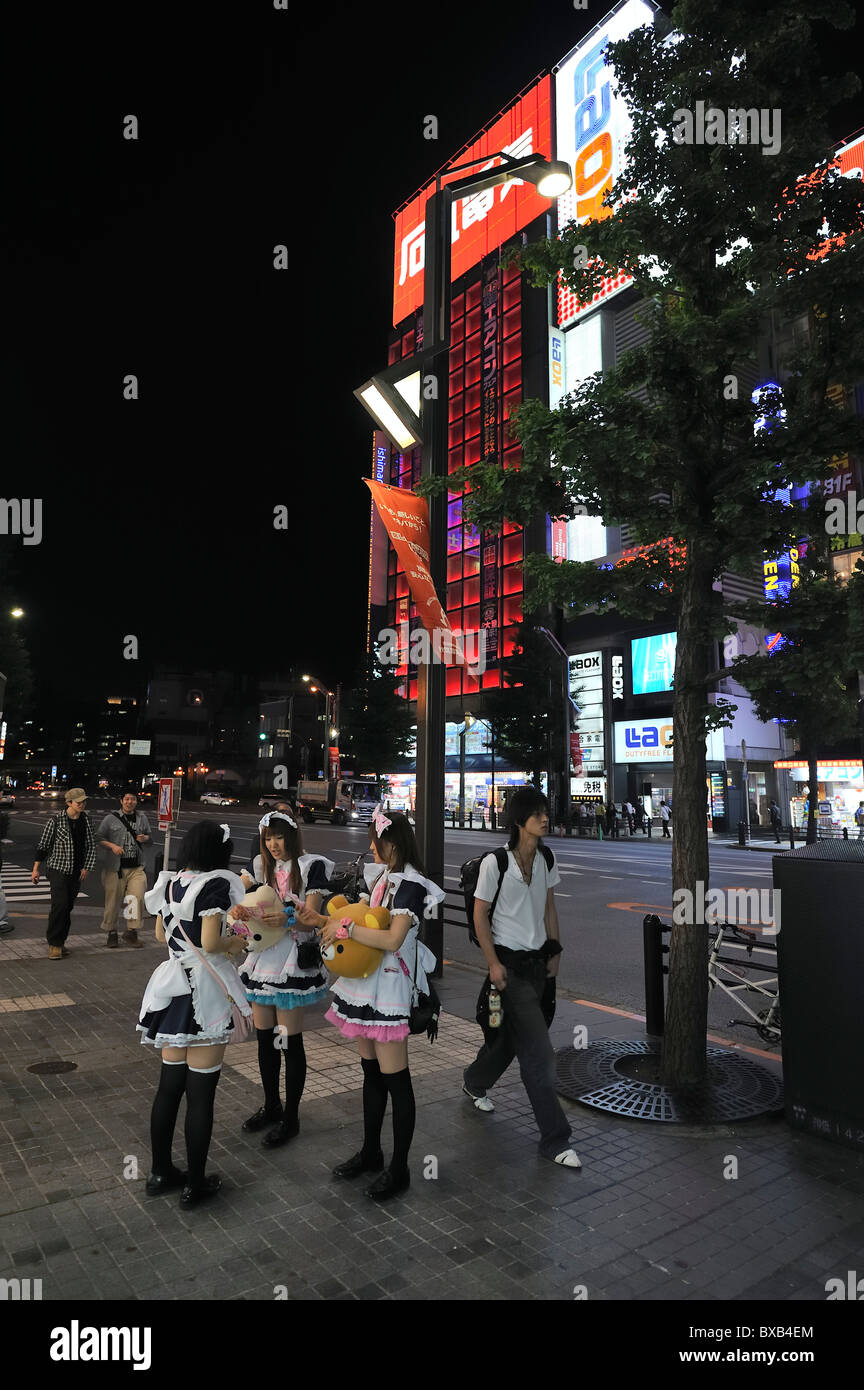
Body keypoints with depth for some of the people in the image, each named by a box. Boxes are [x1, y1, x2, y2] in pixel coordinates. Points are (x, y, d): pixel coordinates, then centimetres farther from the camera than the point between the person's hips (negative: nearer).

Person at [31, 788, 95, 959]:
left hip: (77, 872, 5)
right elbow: (42, 845, -3)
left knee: (68, 907, 8)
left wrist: (86, 868, 6)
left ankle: (60, 942, 19)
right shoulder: (55, 820, -9)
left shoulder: (85, 819, 6)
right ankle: (54, 944, -5)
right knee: (60, 904, -15)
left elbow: (91, 845, 13)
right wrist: (36, 869, -3)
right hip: (57, 869, -5)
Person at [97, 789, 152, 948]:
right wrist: (112, 846, -14)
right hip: (115, 867, -2)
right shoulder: (111, 818, 1)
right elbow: (98, 838, 2)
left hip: (136, 868, 2)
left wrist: (144, 838, 0)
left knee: (138, 898, -9)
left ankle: (131, 932, 5)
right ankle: (111, 932, 22)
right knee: (113, 900, 4)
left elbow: (149, 836, 23)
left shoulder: (142, 818, 11)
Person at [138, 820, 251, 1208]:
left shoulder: (170, 883, 4)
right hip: (205, 991, -7)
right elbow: (210, 943, -24)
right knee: (201, 1092, 5)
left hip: (173, 985, 7)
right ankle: (195, 1184, 17)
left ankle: (160, 1172, 31)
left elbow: (161, 934, 14)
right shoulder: (216, 885, -17)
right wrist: (234, 942, -5)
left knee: (169, 1084, 18)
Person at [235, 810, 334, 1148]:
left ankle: (290, 1118, 17)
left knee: (289, 1040, 1)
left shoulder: (311, 866, -7)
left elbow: (310, 915, -14)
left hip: (292, 961, -6)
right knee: (264, 1037, 15)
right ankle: (271, 1105, 34)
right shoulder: (261, 865, 11)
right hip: (261, 957, 6)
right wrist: (240, 910, -20)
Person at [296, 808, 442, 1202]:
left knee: (394, 1078, 1)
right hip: (365, 985, 9)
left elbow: (392, 938, -27)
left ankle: (399, 1169, 15)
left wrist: (345, 928, -21)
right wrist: (322, 921, 7)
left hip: (388, 990, -9)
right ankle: (370, 1151, 34)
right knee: (371, 1072, 19)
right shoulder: (382, 877, 11)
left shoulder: (410, 884, -16)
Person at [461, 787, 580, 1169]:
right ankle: (555, 1139, 5)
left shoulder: (546, 860, 1)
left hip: (537, 960, 7)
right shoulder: (495, 862, -17)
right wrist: (493, 963, -14)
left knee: (511, 1033, 21)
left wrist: (554, 950, 11)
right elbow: (480, 915, -11)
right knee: (538, 1052, -7)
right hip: (509, 962, -7)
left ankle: (474, 1083, 48)